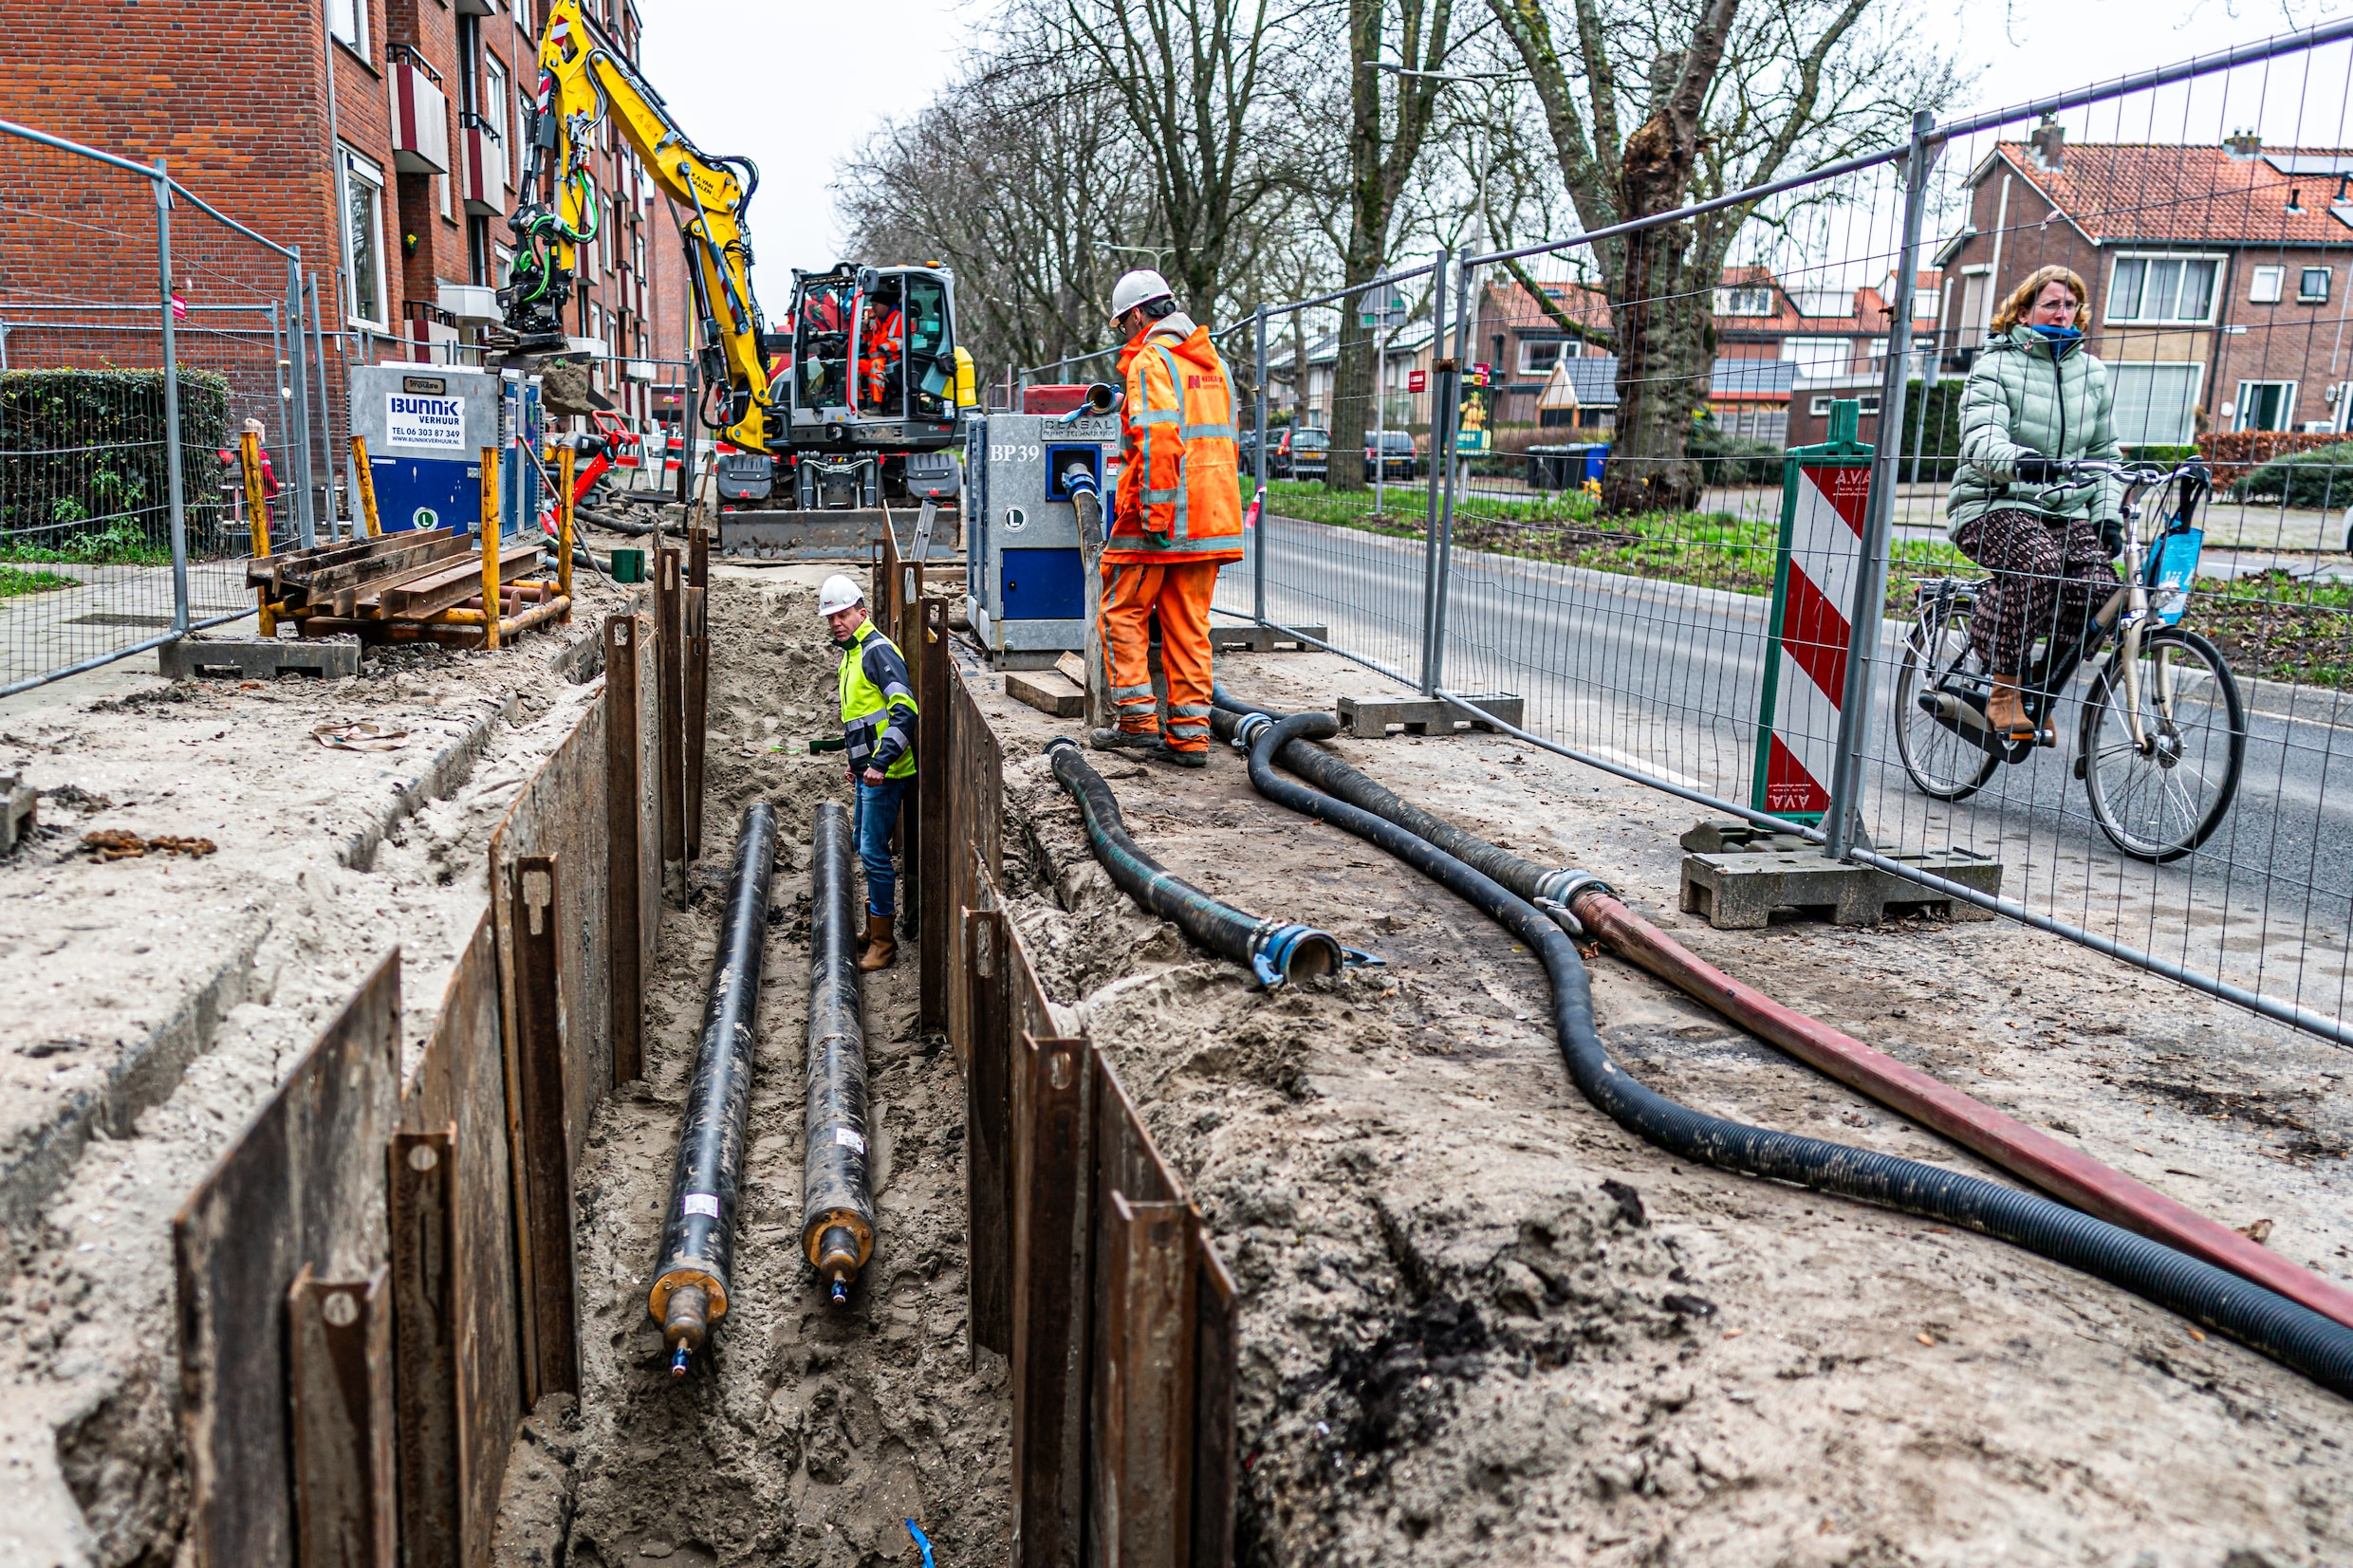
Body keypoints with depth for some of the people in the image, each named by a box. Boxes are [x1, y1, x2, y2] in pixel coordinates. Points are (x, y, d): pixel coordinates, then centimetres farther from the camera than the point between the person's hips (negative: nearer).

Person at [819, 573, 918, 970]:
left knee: (874, 852, -8)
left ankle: (883, 944, 0)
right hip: (869, 768, 11)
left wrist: (880, 761, -30)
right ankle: (873, 928, 31)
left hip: (885, 773, -11)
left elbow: (904, 710, -25)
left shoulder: (878, 651, -15)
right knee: (865, 846, 18)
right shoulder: (851, 653, 16)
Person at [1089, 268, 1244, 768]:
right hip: (1212, 516, 7)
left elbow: (1158, 438, -22)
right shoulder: (1212, 359, 18)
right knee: (1188, 626, 9)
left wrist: (1154, 510, -22)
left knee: (1123, 612, 6)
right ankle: (1190, 735, 9)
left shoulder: (1151, 360, -9)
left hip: (1160, 514, -7)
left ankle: (1137, 718, 2)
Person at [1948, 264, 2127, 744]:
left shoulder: (2092, 372, 16)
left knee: (2098, 585, -23)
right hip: (1992, 504, -5)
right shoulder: (1996, 365, -1)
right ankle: (2003, 693, -21)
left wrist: (2108, 514, 4)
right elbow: (1981, 441, -17)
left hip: (2066, 511, 5)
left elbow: (2105, 451, 19)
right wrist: (2020, 461, -40)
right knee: (2035, 563, -36)